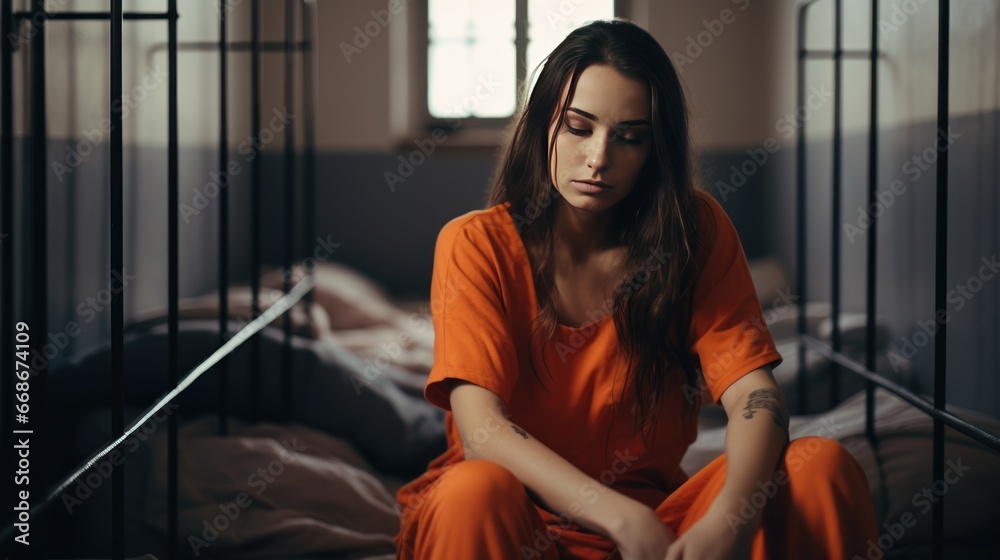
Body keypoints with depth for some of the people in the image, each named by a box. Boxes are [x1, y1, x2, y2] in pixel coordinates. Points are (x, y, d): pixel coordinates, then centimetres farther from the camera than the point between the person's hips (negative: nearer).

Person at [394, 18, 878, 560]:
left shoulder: (697, 231, 0)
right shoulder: (476, 245, -7)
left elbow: (754, 395, -11)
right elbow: (480, 427, -19)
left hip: (654, 511, 2)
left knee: (824, 466, -22)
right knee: (476, 491, -36)